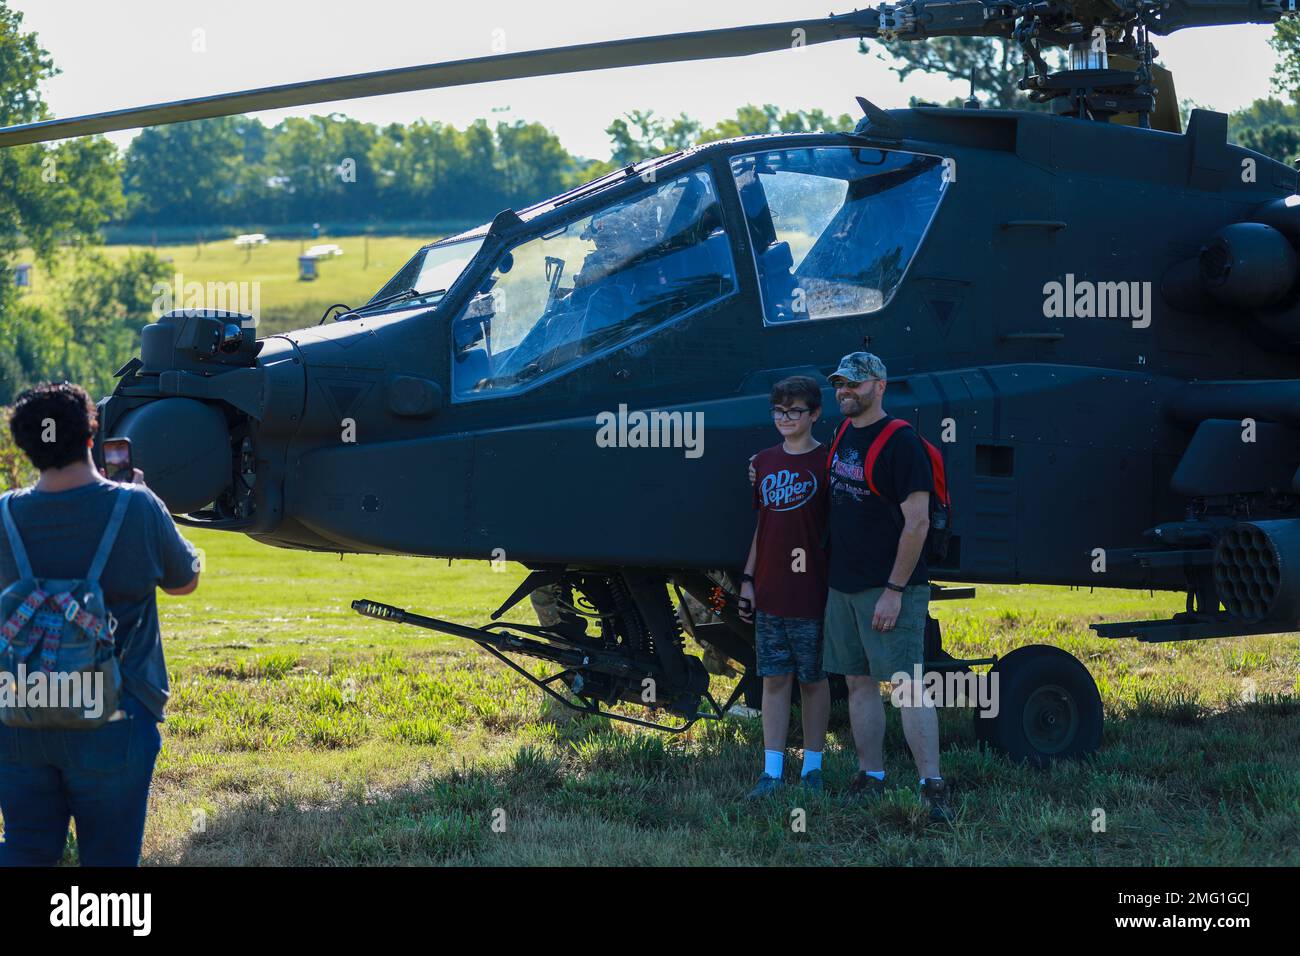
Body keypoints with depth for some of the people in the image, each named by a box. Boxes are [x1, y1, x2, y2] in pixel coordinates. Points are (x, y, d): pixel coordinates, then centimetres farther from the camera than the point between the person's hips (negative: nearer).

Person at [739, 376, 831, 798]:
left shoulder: (826, 463, -6)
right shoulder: (765, 462, 10)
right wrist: (747, 580, 12)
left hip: (811, 593, -5)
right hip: (769, 592, 5)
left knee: (813, 680, 5)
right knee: (774, 679, 5)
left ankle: (813, 768, 15)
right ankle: (771, 772, 7)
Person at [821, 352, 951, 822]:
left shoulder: (901, 444, -13)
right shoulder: (843, 437, 12)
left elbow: (917, 523, -16)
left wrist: (894, 591, -18)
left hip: (889, 588, -8)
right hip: (843, 585, 8)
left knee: (906, 684, -11)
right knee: (858, 682, 10)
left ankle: (933, 787, -12)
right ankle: (871, 778, 17)